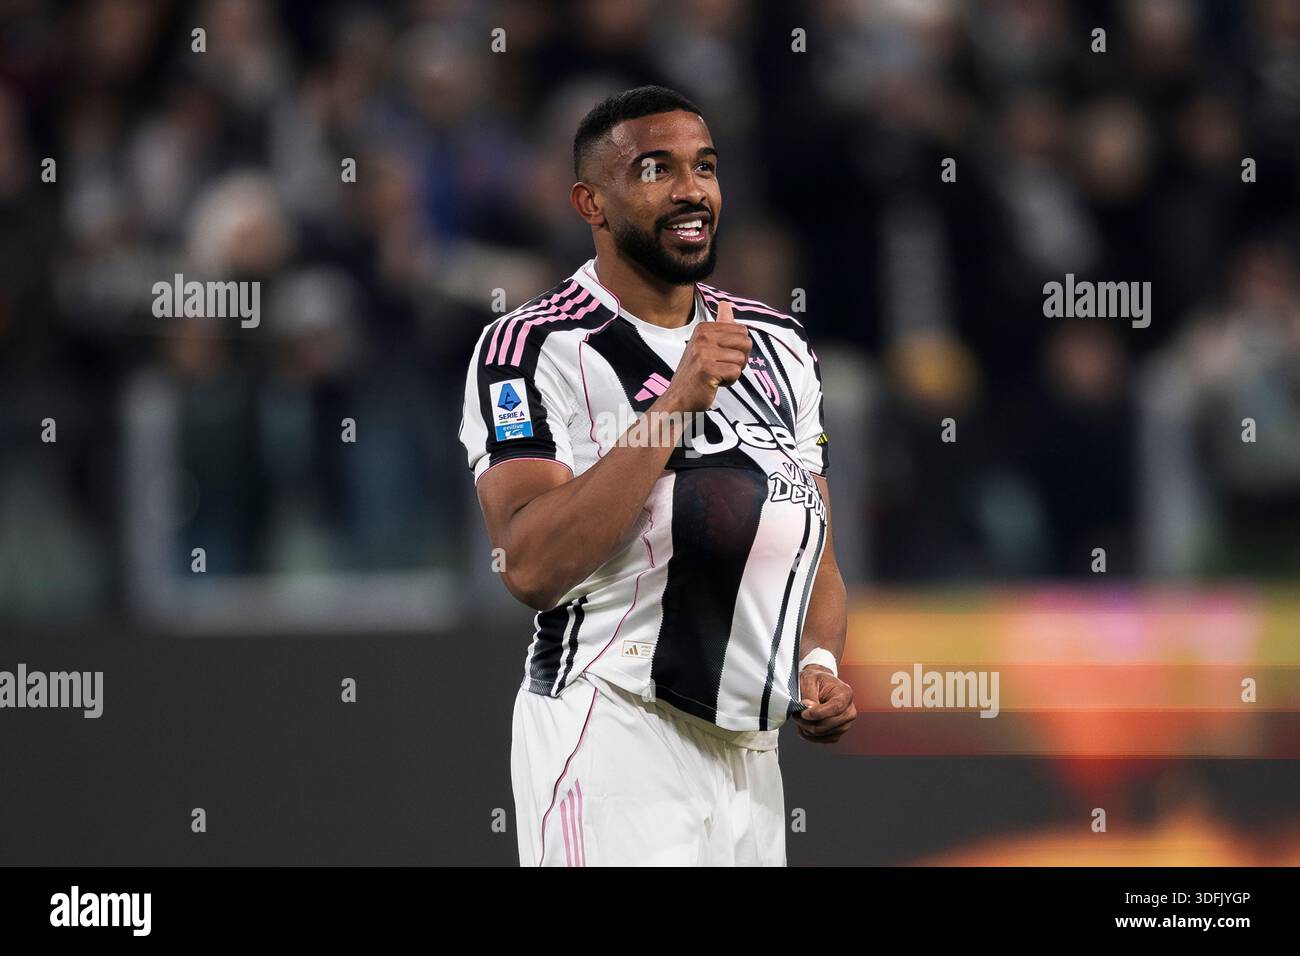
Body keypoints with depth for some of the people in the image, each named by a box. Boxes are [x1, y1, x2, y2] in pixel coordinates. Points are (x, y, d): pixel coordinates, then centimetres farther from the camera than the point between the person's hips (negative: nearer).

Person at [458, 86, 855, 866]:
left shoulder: (779, 347, 14)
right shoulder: (536, 349, -8)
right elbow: (533, 568, -21)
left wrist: (820, 663, -1)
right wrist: (677, 406, -23)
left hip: (749, 748, 7)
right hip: (611, 735, -7)